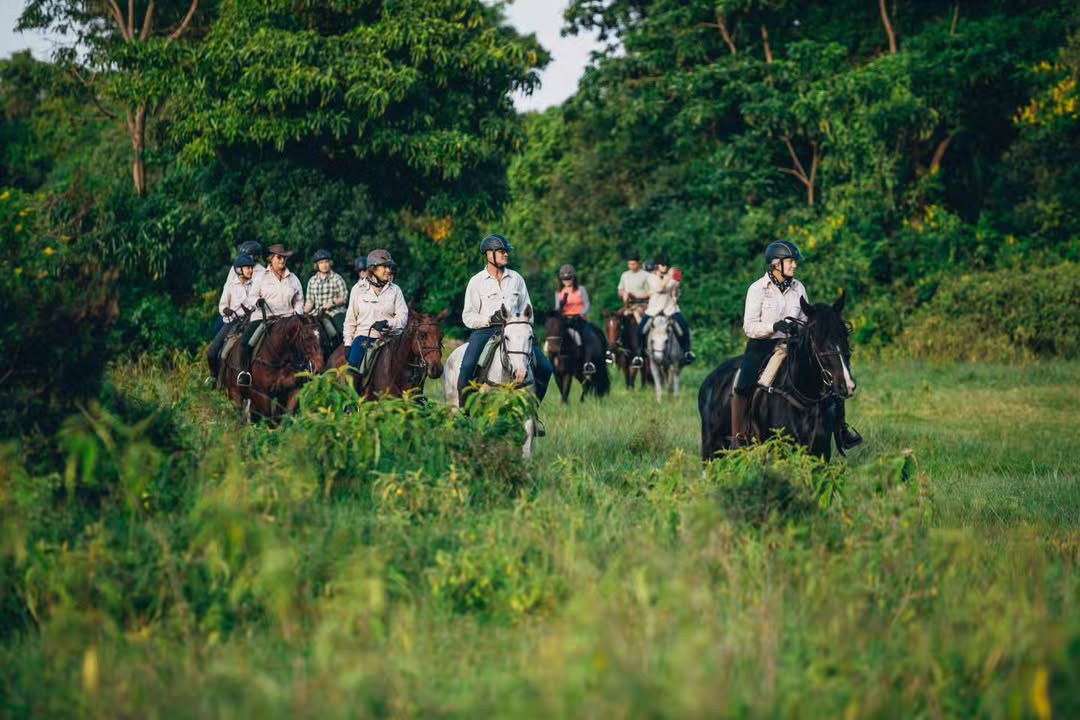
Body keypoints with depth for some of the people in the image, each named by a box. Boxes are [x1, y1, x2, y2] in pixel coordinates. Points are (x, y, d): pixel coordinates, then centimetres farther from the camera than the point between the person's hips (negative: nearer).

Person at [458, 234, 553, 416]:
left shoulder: (516, 279, 13)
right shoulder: (476, 281, 4)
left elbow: (526, 309, 18)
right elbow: (468, 316, 2)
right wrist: (489, 319, -16)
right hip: (485, 330, -3)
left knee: (545, 367, -9)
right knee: (467, 367, -29)